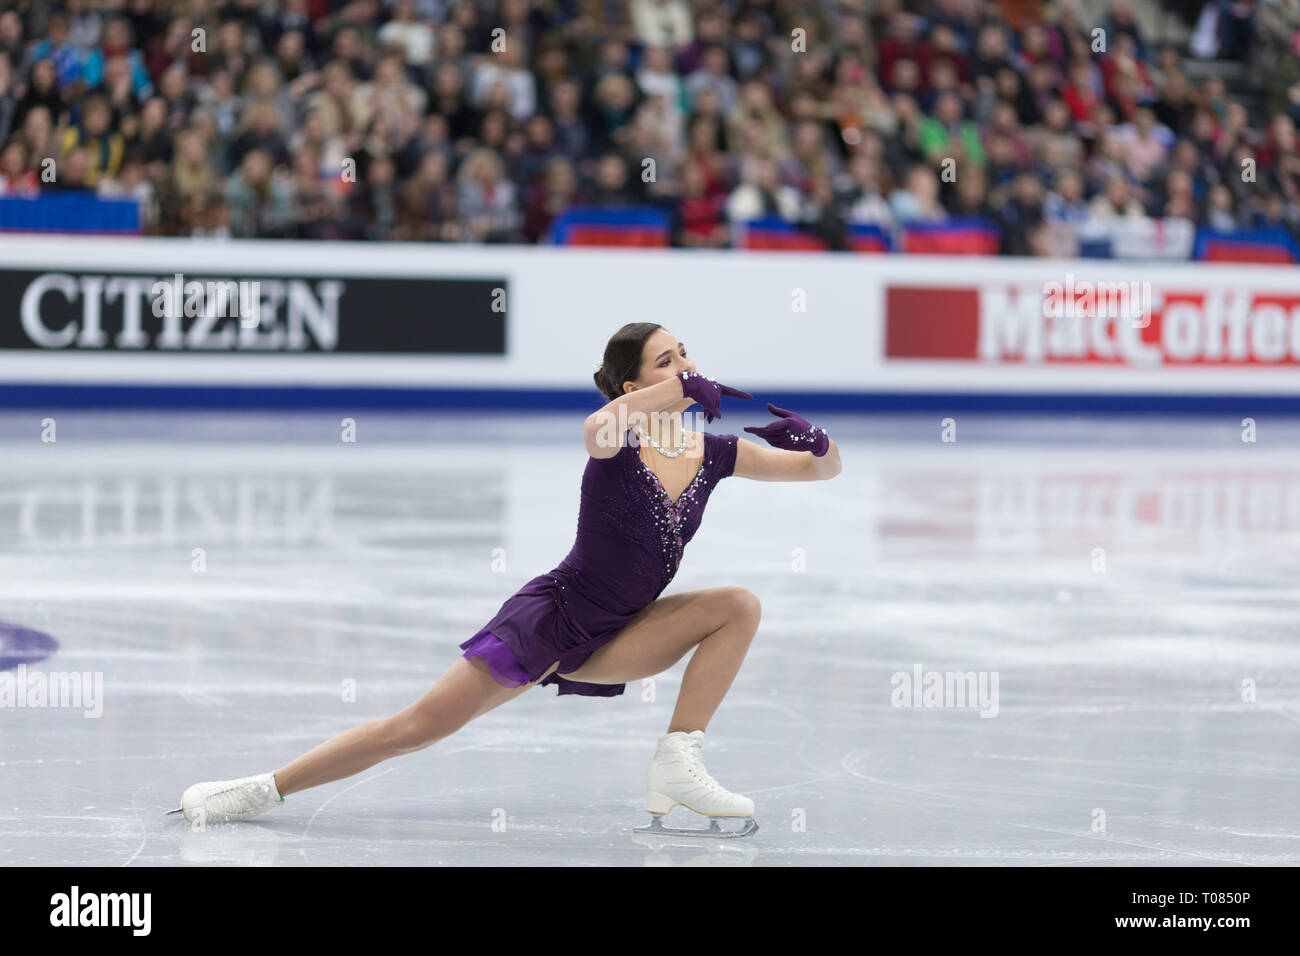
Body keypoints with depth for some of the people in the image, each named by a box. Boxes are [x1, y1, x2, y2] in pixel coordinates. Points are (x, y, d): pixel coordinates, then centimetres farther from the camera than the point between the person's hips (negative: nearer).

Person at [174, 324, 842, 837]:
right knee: (419, 726, -12)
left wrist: (814, 439, -15)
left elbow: (824, 469, 7)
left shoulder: (711, 454, 0)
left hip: (611, 640, 5)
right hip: (552, 615, -5)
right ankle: (265, 789, -3)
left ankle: (675, 770, -14)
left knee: (739, 607, -12)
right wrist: (683, 388, -41)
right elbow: (598, 427, -44)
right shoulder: (620, 444, -16)